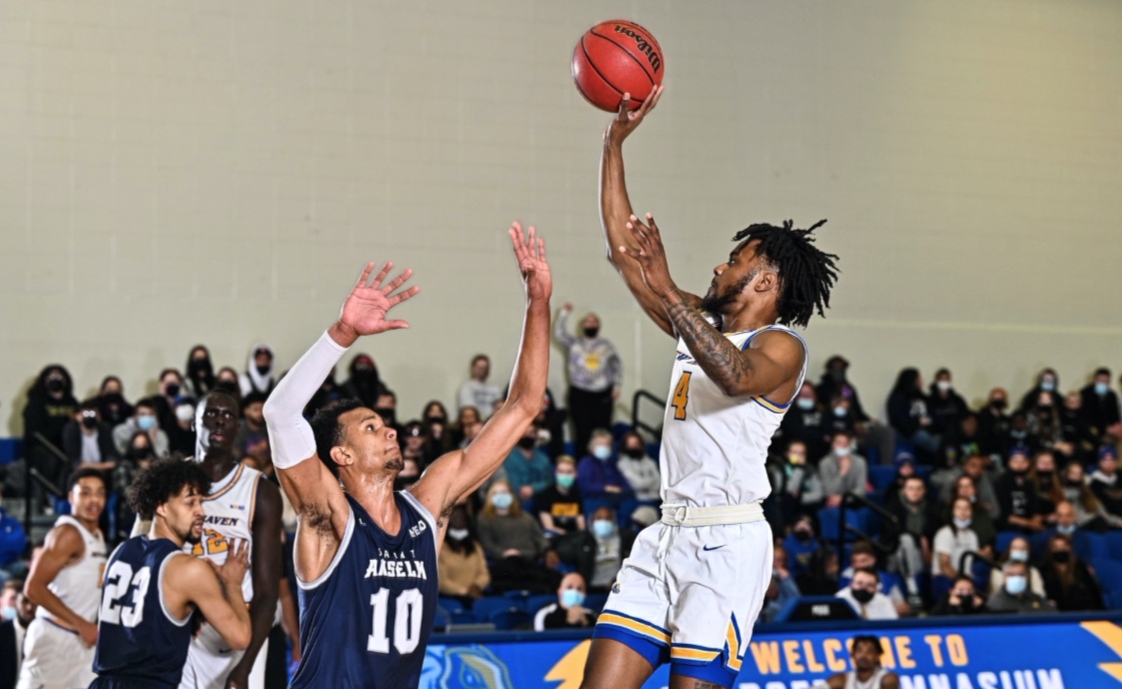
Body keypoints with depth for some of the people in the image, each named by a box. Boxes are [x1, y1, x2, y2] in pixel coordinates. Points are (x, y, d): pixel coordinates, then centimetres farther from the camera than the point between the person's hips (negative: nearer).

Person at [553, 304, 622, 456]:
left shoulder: (606, 345, 15)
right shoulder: (574, 343, 10)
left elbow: (616, 366, 16)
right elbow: (559, 333, -5)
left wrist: (616, 386, 7)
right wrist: (564, 313, -9)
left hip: (603, 394, 1)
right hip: (579, 394, -1)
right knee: (582, 431, -6)